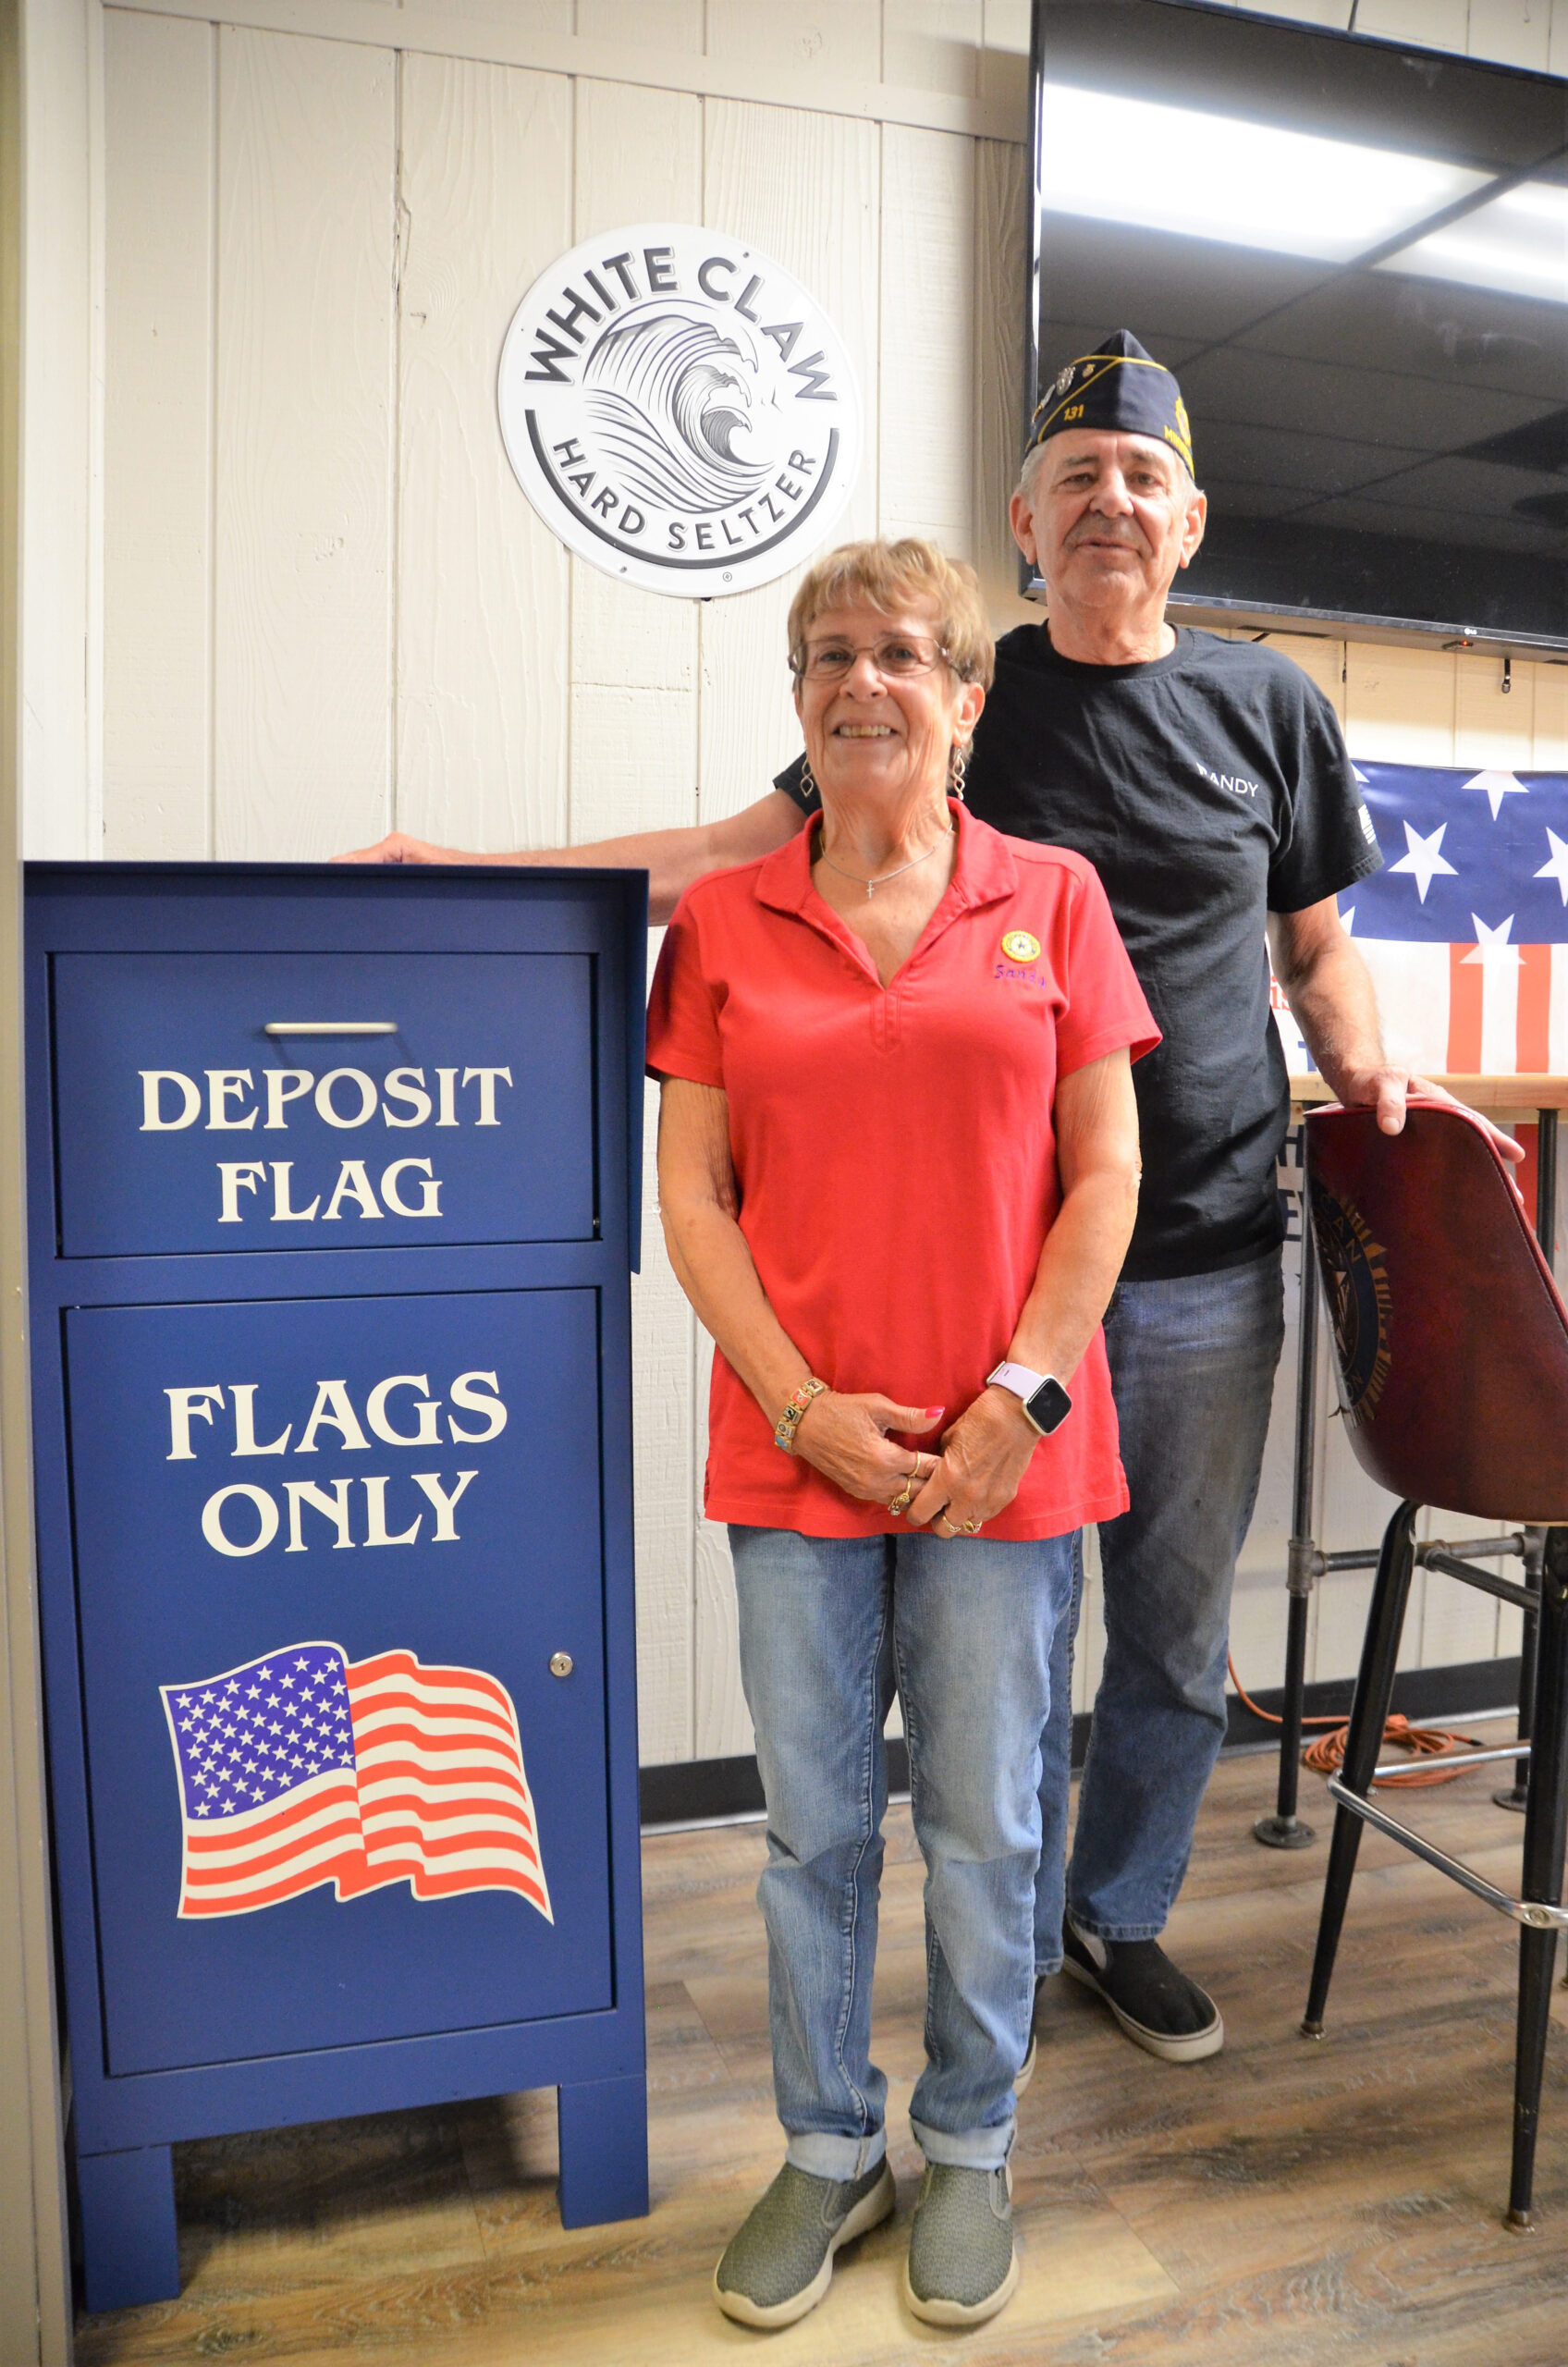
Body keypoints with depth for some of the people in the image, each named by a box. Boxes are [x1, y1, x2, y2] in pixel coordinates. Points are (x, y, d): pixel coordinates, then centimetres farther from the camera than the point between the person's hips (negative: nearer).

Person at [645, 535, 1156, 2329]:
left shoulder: (1049, 899, 3)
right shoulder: (723, 924, 4)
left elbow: (1106, 1172, 1)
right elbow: (692, 1193, 1)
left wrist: (1021, 1395, -8)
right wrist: (804, 1406, -9)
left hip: (1005, 1448, 0)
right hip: (793, 1445, 1)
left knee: (984, 1823, 12)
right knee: (813, 1823, 13)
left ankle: (968, 2148, 36)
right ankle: (827, 2151, 36)